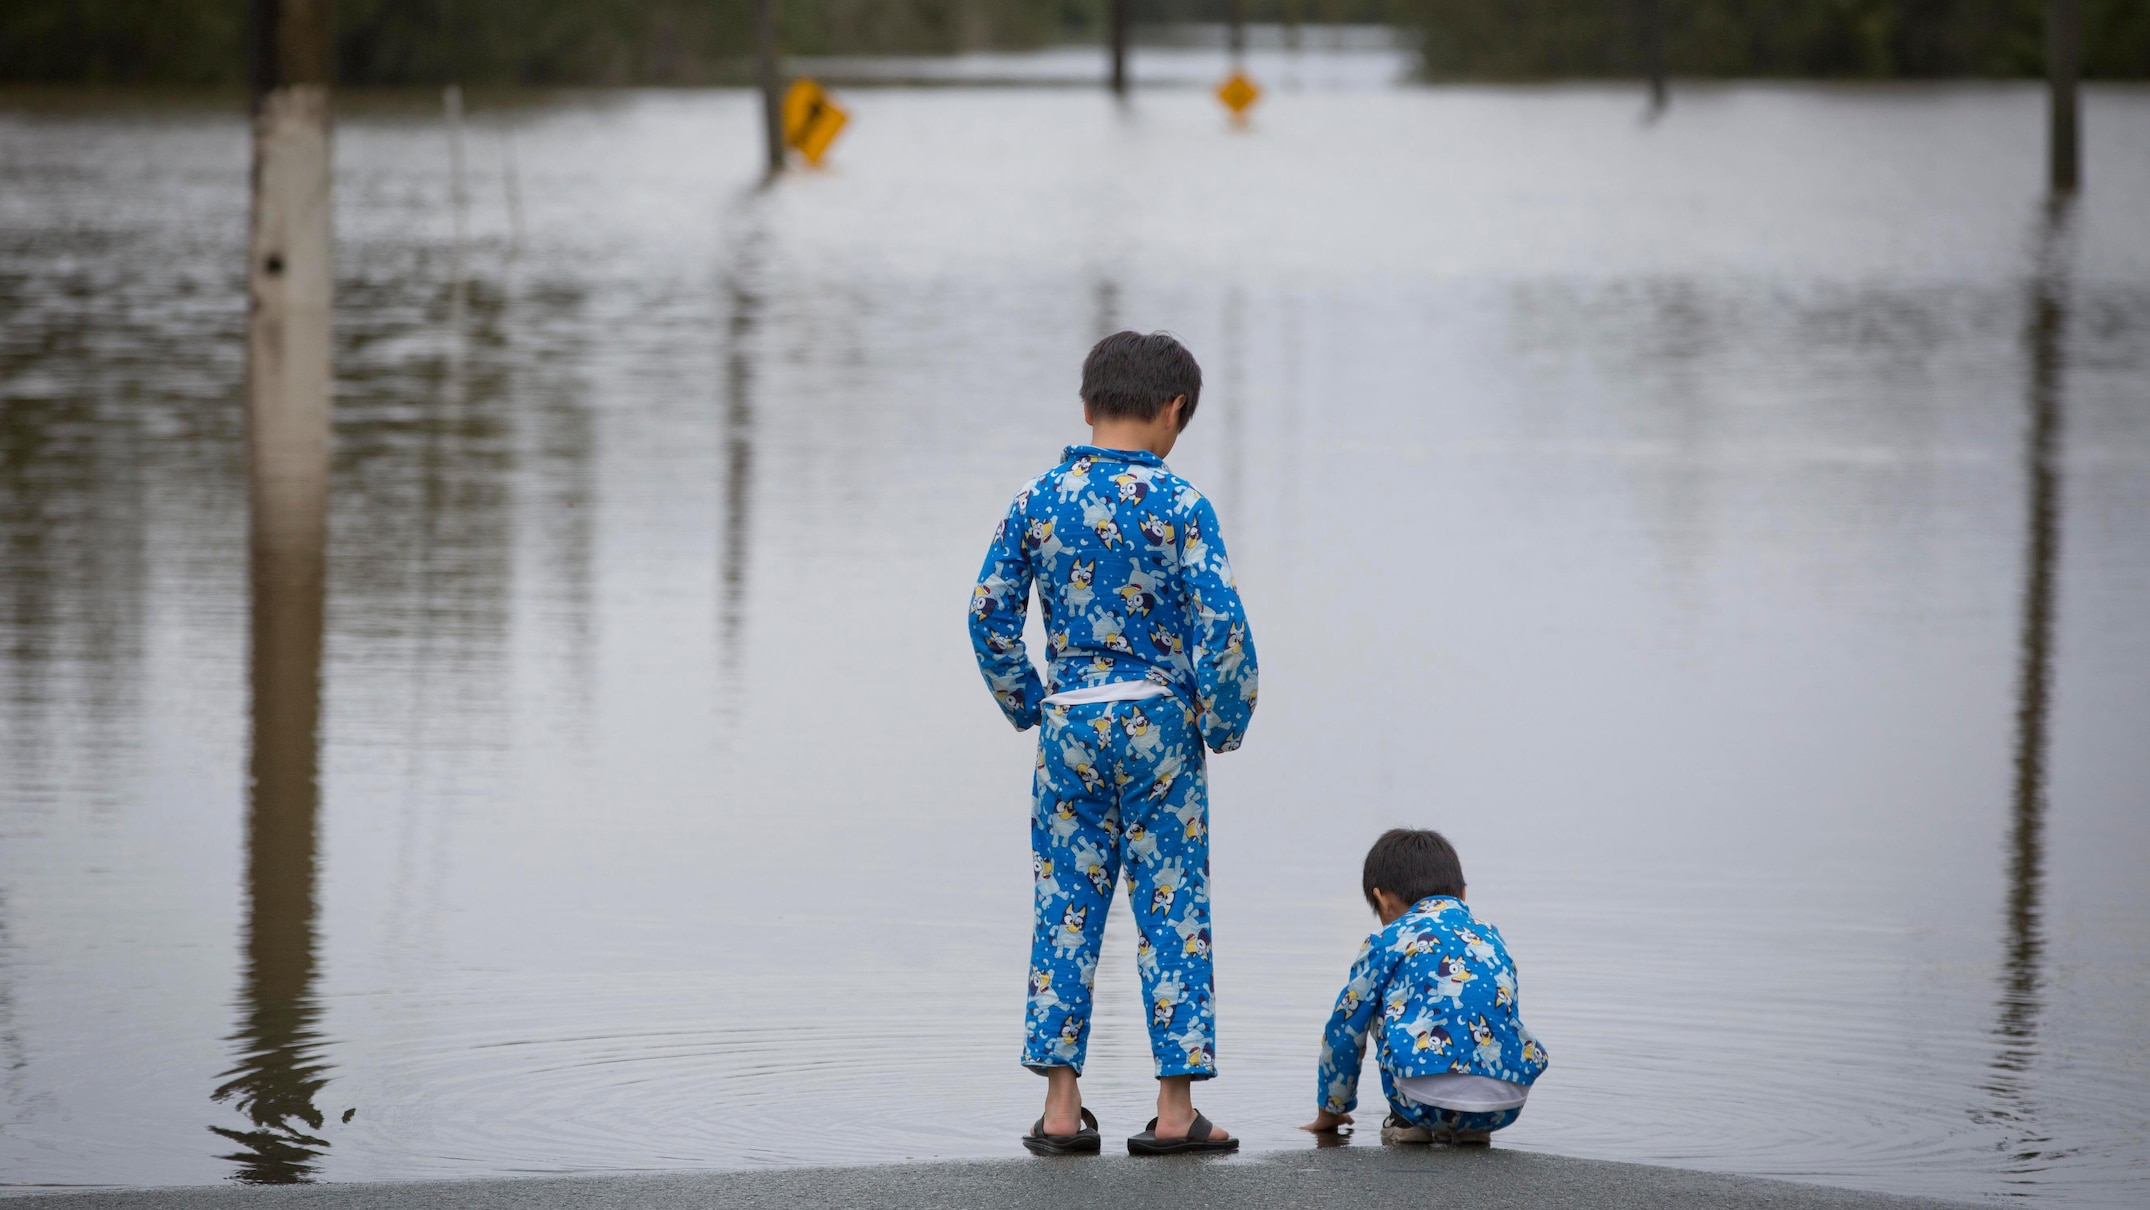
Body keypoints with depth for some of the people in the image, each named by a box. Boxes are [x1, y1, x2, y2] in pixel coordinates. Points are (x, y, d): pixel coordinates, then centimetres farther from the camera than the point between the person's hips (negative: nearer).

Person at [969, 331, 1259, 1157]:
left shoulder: (1037, 501, 2)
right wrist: (1223, 724, 0)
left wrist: (1028, 708, 14)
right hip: (1158, 721, -3)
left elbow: (990, 611, 3)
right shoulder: (1178, 505, -8)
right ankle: (1176, 1108, 4)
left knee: (1066, 909, 9)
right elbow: (1220, 623, -13)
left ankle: (1061, 1104, 8)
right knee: (1172, 909, 4)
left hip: (1070, 725, 3)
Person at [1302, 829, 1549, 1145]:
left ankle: (1407, 1121, 16)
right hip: (1507, 1103, 4)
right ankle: (1470, 1129, 18)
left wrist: (1331, 1110, 36)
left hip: (1428, 1099, -4)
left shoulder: (1389, 941, 13)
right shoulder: (1492, 938, 27)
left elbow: (1345, 1029, 19)